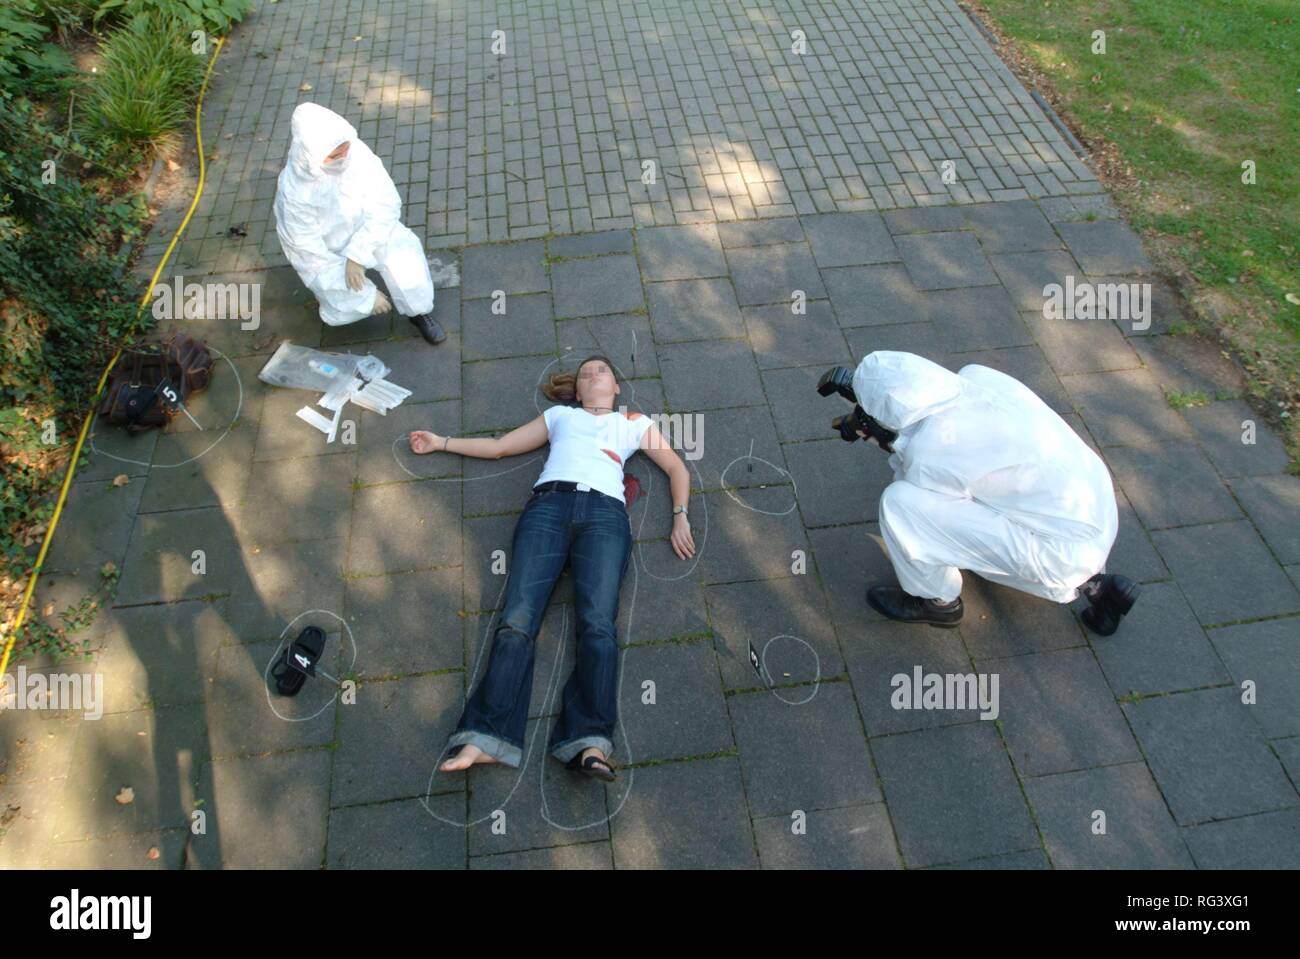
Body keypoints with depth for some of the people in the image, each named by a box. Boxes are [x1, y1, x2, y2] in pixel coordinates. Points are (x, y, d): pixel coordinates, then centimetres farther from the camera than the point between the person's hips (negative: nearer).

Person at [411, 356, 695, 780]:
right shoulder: (560, 415, 34)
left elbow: (677, 468, 25)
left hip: (604, 511, -1)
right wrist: (441, 442, 37)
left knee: (598, 622, -25)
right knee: (518, 619, -21)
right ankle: (485, 738, -30)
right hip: (549, 503, 1)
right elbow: (498, 447, 36)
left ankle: (591, 743, -37)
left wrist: (680, 516, 9)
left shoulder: (634, 423, 31)